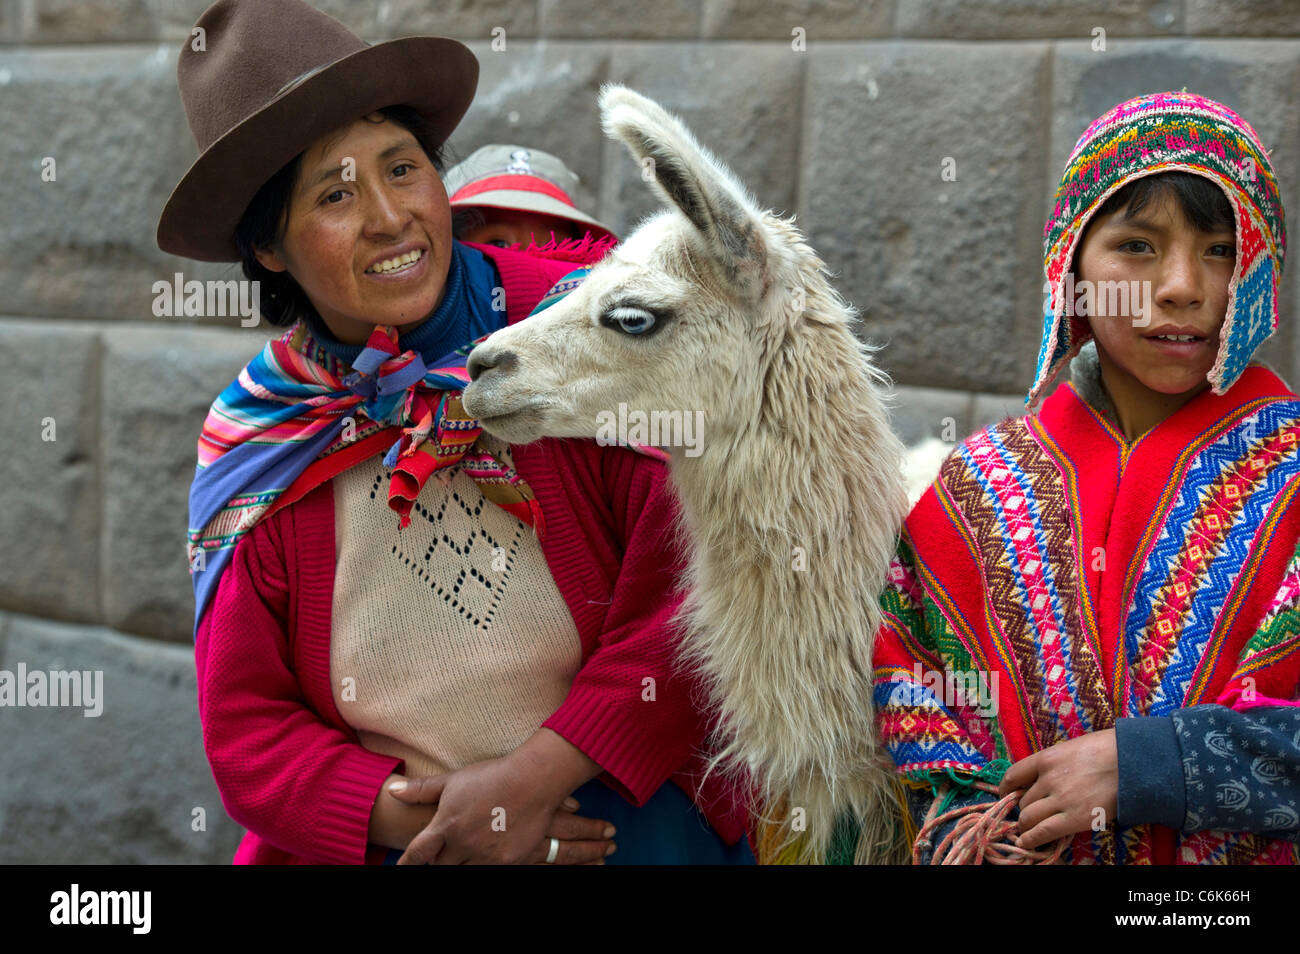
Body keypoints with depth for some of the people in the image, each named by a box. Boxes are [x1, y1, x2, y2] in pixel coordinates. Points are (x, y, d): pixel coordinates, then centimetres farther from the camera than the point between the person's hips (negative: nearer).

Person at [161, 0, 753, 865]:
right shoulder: (257, 453, -1)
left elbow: (698, 588, -14)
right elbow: (245, 730, 1)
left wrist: (534, 774, -19)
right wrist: (406, 814, -17)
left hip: (639, 819, -1)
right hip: (387, 844, 1)